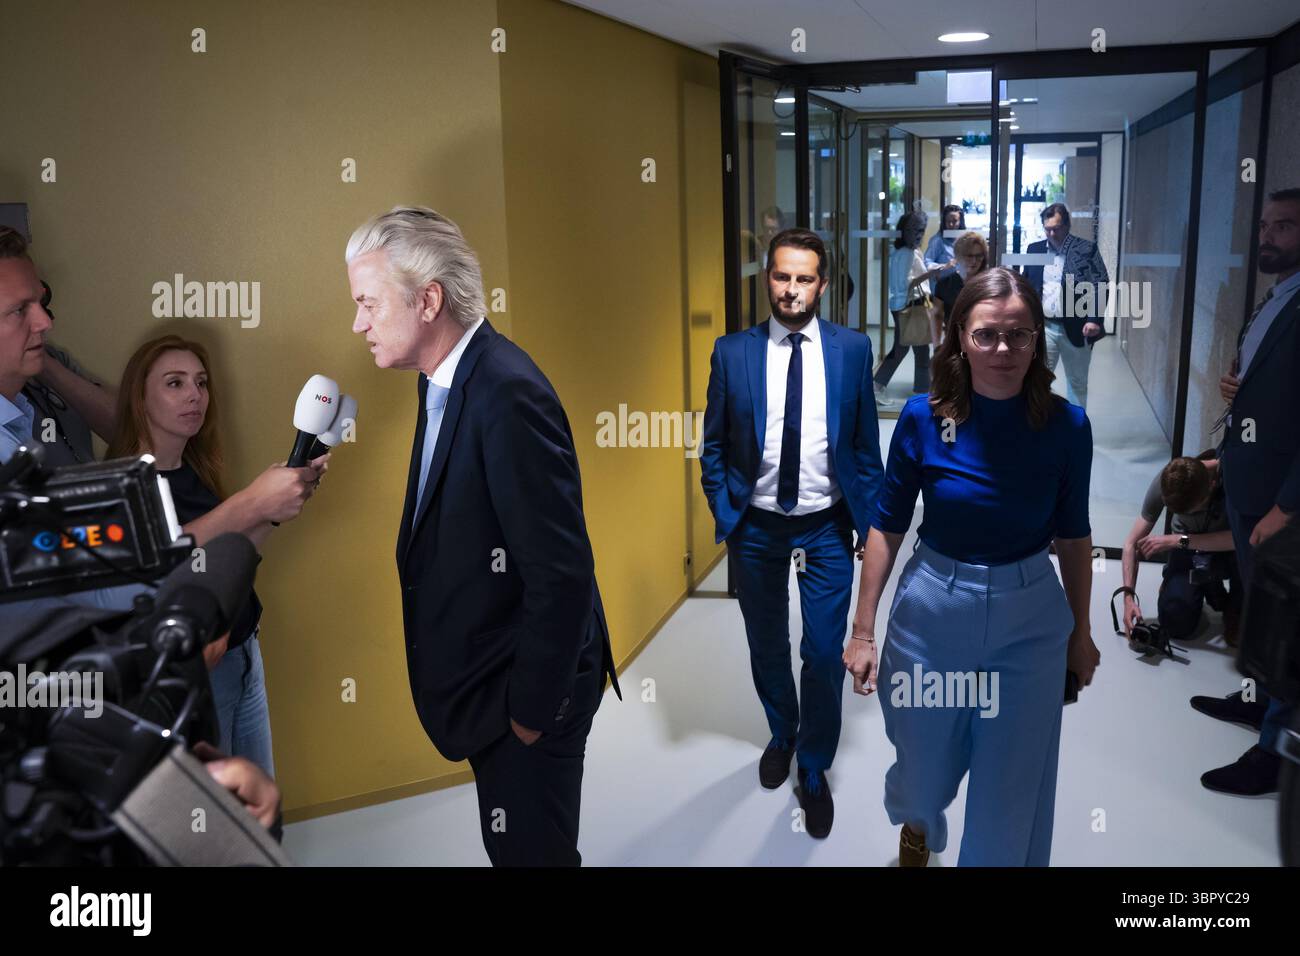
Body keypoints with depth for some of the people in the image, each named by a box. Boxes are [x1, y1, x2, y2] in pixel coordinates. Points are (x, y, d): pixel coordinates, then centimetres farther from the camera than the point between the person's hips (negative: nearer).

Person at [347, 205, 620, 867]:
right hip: (485, 675, 9)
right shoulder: (448, 381, 5)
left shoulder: (509, 395, -26)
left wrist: (531, 710, -18)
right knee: (511, 843, 23)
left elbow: (562, 574, -26)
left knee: (531, 849, 9)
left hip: (528, 688, -9)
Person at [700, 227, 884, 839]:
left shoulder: (852, 349, -4)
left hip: (826, 527, -1)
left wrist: (870, 520, 0)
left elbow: (865, 443, 1)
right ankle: (782, 735, 45)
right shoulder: (732, 352, -6)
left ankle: (814, 771, 25)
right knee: (768, 647, 18)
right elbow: (714, 446, 1)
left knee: (825, 654, 2)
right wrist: (724, 516, -4)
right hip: (756, 527, 1)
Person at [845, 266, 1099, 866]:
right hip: (932, 612, 0)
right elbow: (887, 526, -4)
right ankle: (916, 825, 56)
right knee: (925, 772, 19)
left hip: (1030, 620, 0)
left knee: (1012, 795, 8)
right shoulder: (924, 417, -11)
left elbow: (1073, 535, 2)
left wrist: (1081, 632, 11)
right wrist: (863, 631, -4)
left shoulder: (1066, 425, -9)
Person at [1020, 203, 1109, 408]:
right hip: (1043, 326, 2)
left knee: (1078, 383, 12)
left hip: (1076, 328, -2)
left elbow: (1101, 286, -9)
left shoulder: (1087, 249, -4)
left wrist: (1094, 320, -19)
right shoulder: (1034, 249, 7)